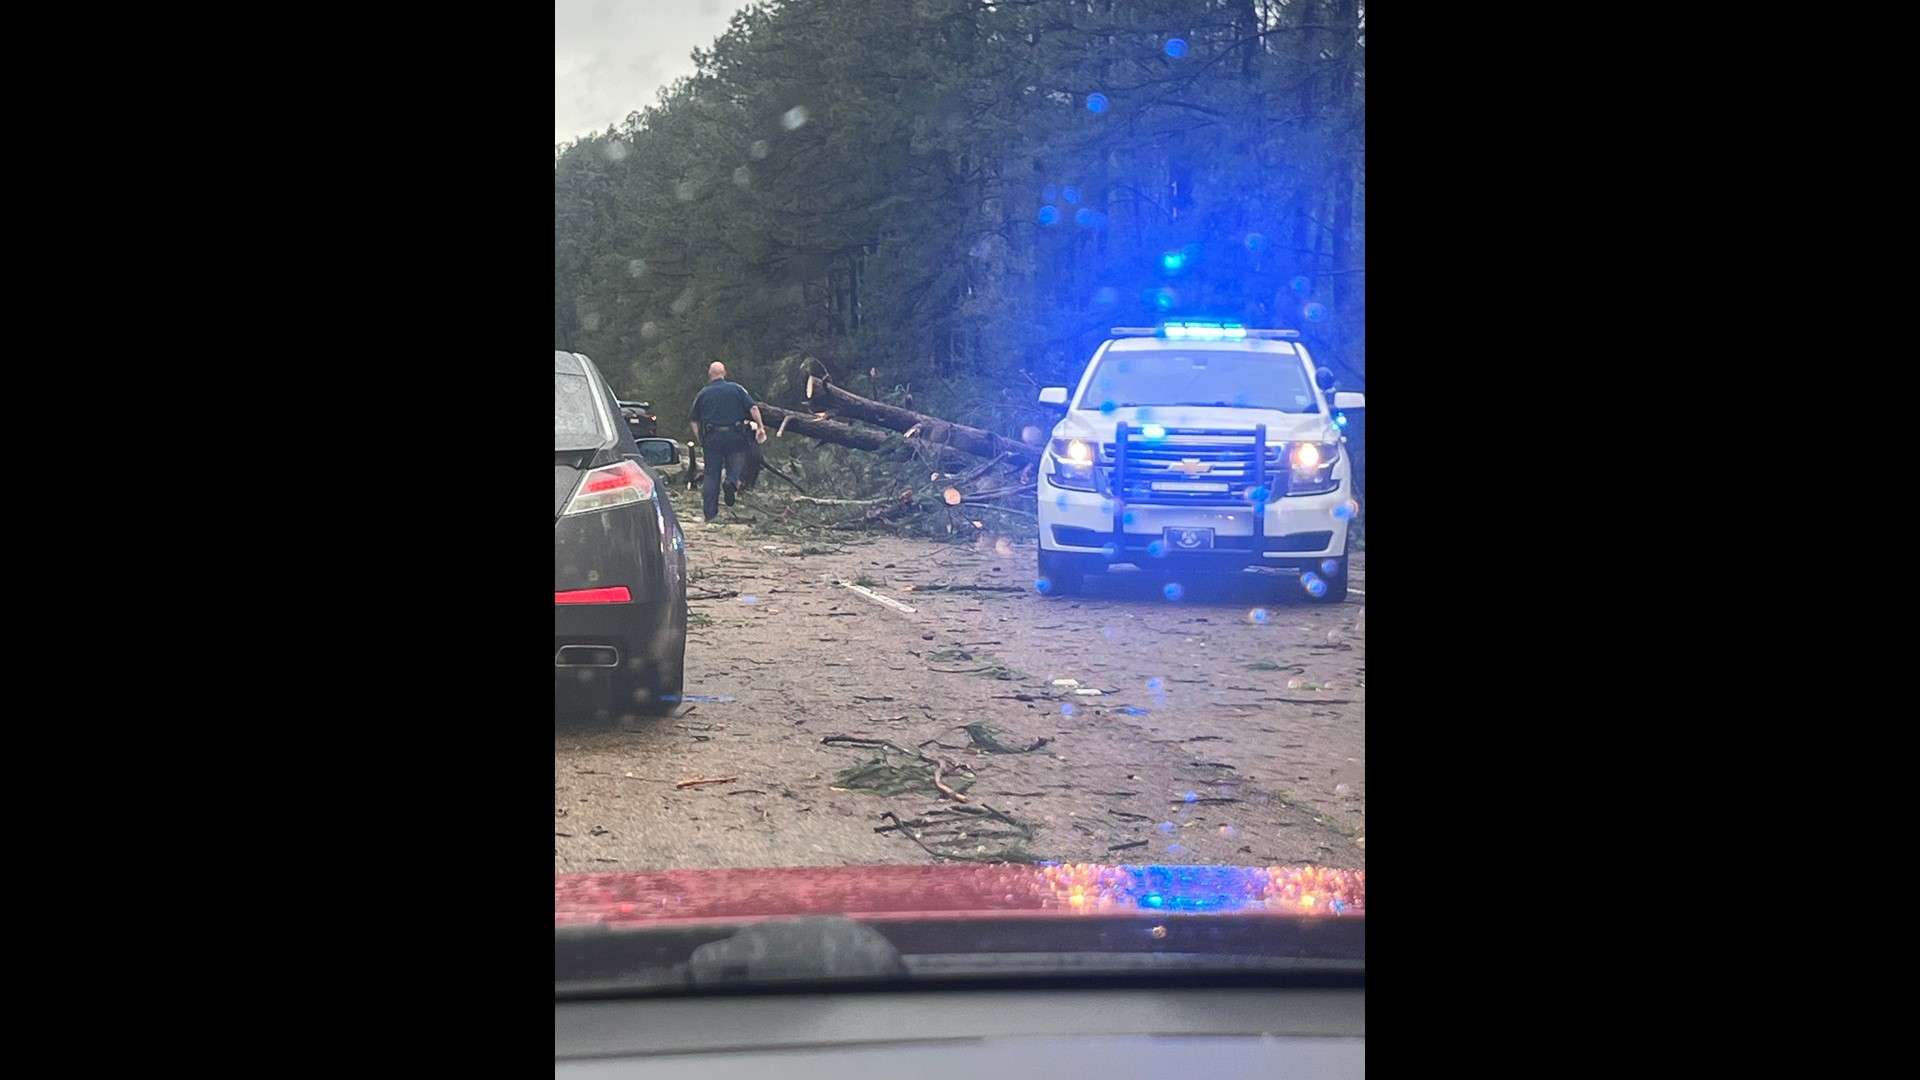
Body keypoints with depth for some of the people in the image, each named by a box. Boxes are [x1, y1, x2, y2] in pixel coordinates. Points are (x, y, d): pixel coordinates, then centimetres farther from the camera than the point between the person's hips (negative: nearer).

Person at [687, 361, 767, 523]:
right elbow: (753, 408, -5)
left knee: (711, 474, 8)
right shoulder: (737, 389, 5)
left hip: (712, 438, 1)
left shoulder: (702, 394, 9)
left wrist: (700, 441, 15)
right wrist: (760, 427, -2)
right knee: (737, 461, 13)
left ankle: (710, 514, 8)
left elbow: (694, 421, 9)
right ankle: (732, 480, -23)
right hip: (735, 436, -1)